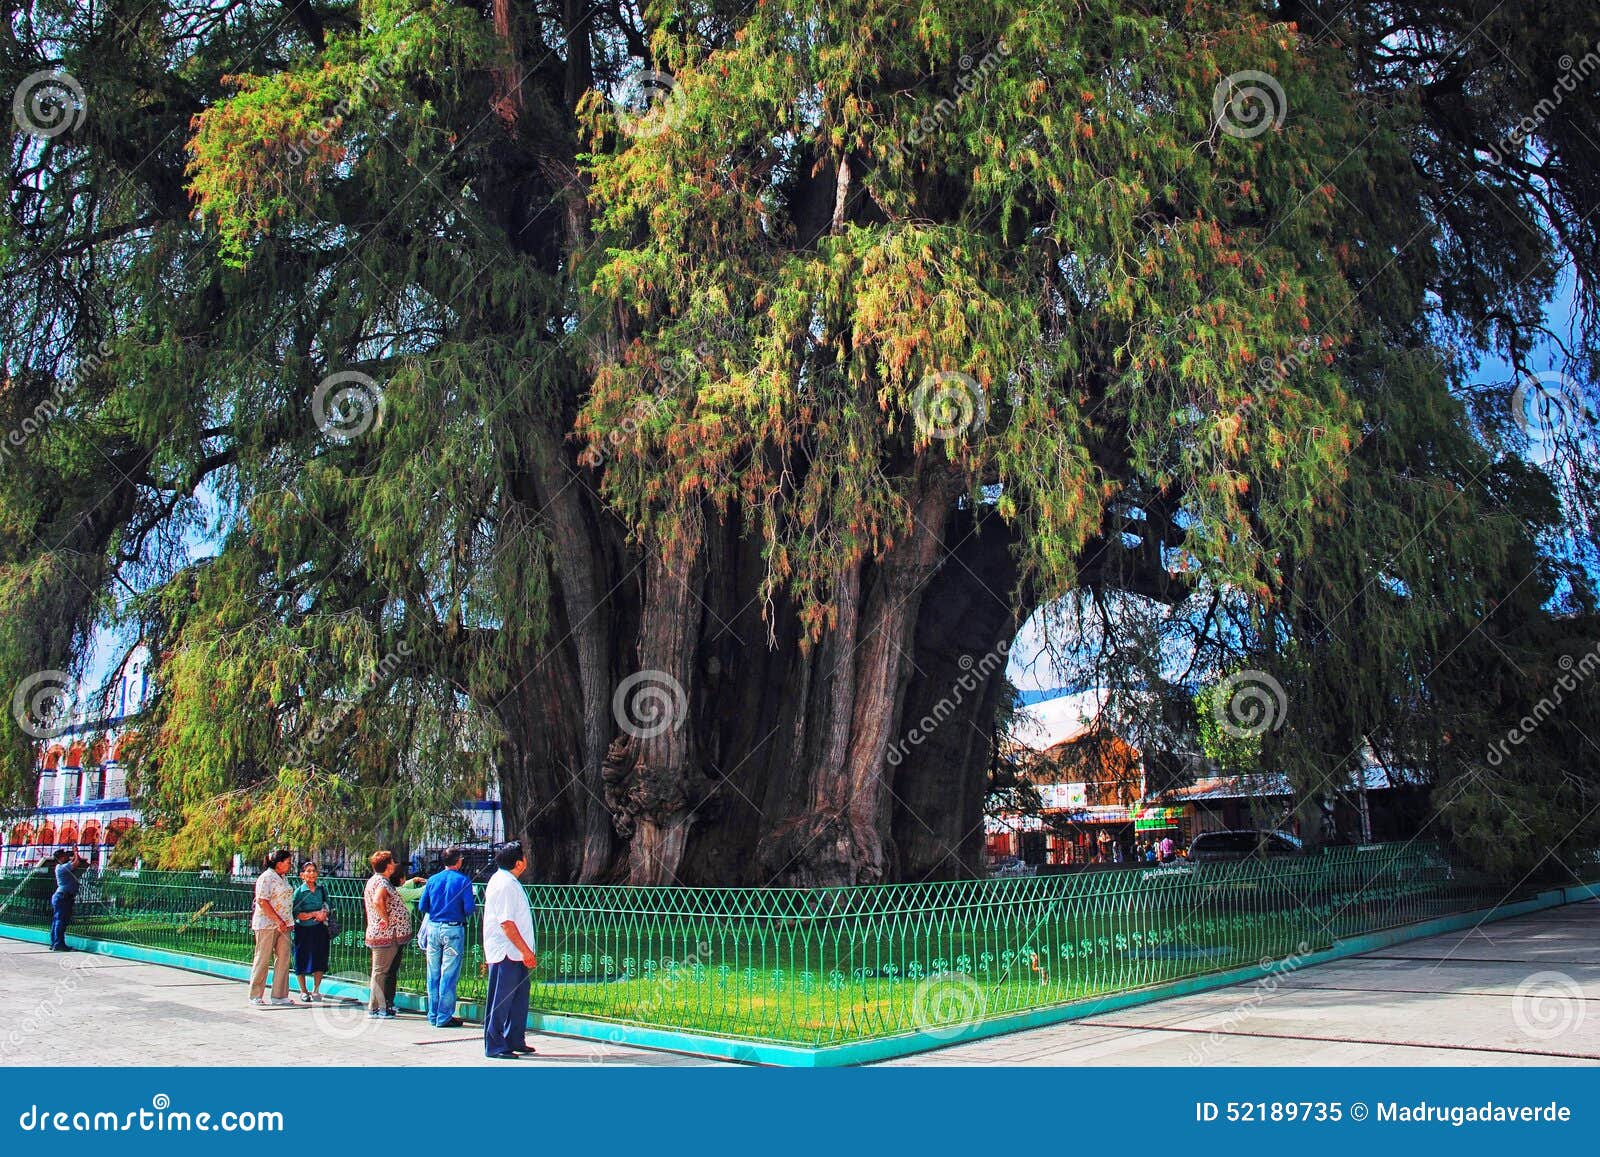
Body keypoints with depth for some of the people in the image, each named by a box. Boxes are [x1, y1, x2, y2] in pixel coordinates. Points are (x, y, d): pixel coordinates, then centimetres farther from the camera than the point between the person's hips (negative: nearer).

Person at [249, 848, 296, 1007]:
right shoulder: (266, 877, -10)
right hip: (266, 924, -8)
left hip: (282, 924, 8)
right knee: (262, 960, -1)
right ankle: (255, 996, 9)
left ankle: (279, 995, 9)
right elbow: (262, 901, -17)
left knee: (283, 958, 4)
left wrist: (288, 922, 14)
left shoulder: (283, 878, 16)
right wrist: (278, 921, -18)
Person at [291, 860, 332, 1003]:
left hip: (319, 929, 3)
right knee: (302, 960, 4)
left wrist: (324, 913, -8)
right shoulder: (299, 891, -7)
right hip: (303, 930, -3)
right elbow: (296, 914, -11)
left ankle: (315, 990, 15)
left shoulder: (322, 890, 5)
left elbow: (328, 907, 14)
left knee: (319, 960, 3)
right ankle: (303, 991, 19)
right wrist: (314, 914, -18)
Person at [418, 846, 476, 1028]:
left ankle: (433, 1015, 18)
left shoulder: (433, 880, 5)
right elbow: (469, 908, -12)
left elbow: (422, 907, 5)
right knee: (449, 975, 0)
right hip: (453, 929, -4)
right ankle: (444, 1017, 2)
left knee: (433, 974, 11)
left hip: (433, 928, 4)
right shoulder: (463, 880, -7)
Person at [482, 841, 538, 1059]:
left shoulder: (508, 881, 14)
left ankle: (515, 1041, 24)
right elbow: (506, 923, -23)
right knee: (501, 1000, -2)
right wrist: (526, 951, -20)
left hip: (514, 953, 10)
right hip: (505, 952, -10)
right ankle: (495, 1047, 6)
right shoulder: (505, 884, -19)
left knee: (519, 994, 15)